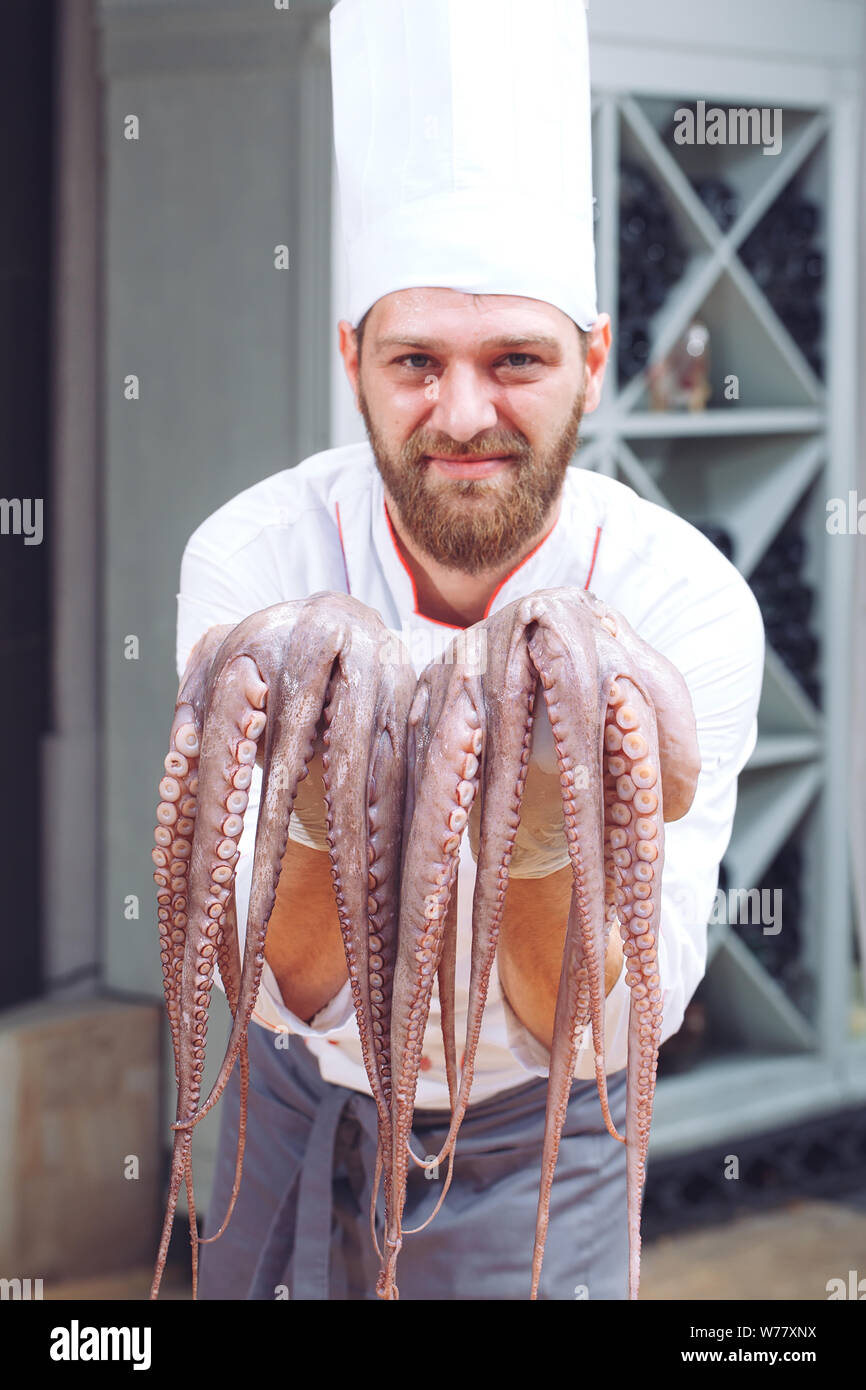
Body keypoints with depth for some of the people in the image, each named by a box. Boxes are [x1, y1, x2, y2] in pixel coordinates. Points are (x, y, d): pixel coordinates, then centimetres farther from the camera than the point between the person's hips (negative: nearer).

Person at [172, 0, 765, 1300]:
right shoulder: (250, 558, -22)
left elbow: (605, 1026, -27)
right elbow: (288, 986, -24)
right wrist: (328, 823, -45)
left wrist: (539, 840, -47)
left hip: (539, 1136, -1)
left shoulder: (689, 601, -24)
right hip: (299, 1104, 1)